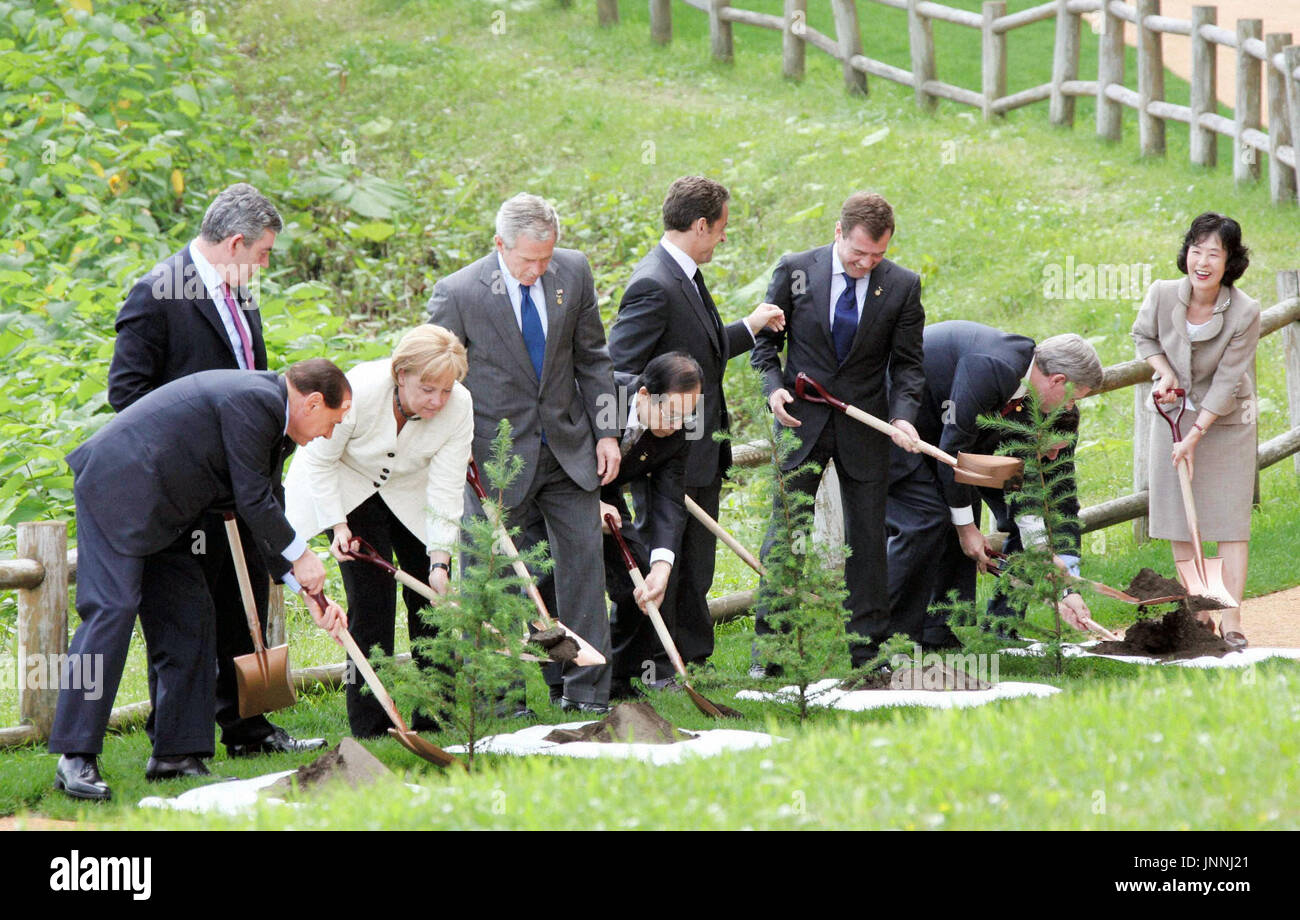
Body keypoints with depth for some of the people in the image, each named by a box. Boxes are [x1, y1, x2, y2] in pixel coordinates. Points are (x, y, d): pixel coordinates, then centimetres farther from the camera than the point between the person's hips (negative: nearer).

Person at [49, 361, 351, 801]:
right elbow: (252, 502, -18)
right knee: (111, 610, -16)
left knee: (189, 616, 7)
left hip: (162, 510, 11)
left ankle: (175, 753, 9)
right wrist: (300, 556, -5)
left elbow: (266, 515, 17)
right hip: (117, 487, -11)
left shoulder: (270, 413, 14)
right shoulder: (254, 401, -18)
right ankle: (76, 759, -17)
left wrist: (308, 593, 11)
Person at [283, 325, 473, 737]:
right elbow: (319, 461, -19)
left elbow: (446, 490, -23)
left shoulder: (459, 406, -26)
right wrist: (338, 526, -23)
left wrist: (440, 562, -29)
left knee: (431, 593, -4)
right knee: (372, 595, -15)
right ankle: (370, 725, -10)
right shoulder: (359, 391, -35)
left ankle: (434, 716, 8)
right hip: (348, 488, -3)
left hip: (410, 492, 3)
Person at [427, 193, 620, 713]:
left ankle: (586, 690, 13)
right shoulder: (458, 294, -15)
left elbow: (591, 357, 8)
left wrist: (606, 432, 5)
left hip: (568, 449, 4)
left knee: (584, 558, 5)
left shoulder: (573, 272, -2)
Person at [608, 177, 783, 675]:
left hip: (701, 452, 10)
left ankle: (692, 663, 23)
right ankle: (654, 670, 8)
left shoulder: (687, 278, 11)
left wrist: (749, 328, 31)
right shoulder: (653, 286, -20)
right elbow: (618, 371, -23)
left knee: (696, 571, 15)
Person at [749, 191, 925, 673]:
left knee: (867, 536, 6)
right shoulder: (795, 271, -4)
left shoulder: (902, 286, -3)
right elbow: (765, 340, 6)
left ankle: (864, 646, 15)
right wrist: (773, 386, -12)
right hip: (801, 419, -1)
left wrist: (903, 415, -16)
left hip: (865, 426, 1)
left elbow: (907, 362, 1)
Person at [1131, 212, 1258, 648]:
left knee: (1230, 520, -4)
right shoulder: (1163, 295, -16)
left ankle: (1230, 620, -3)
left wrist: (1194, 437, -19)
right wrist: (1165, 373, -11)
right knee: (1179, 519, 5)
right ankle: (1196, 614, 14)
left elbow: (1226, 383, -18)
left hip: (1226, 421, -3)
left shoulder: (1245, 312, -22)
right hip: (1175, 414, 3)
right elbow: (1143, 335, 7)